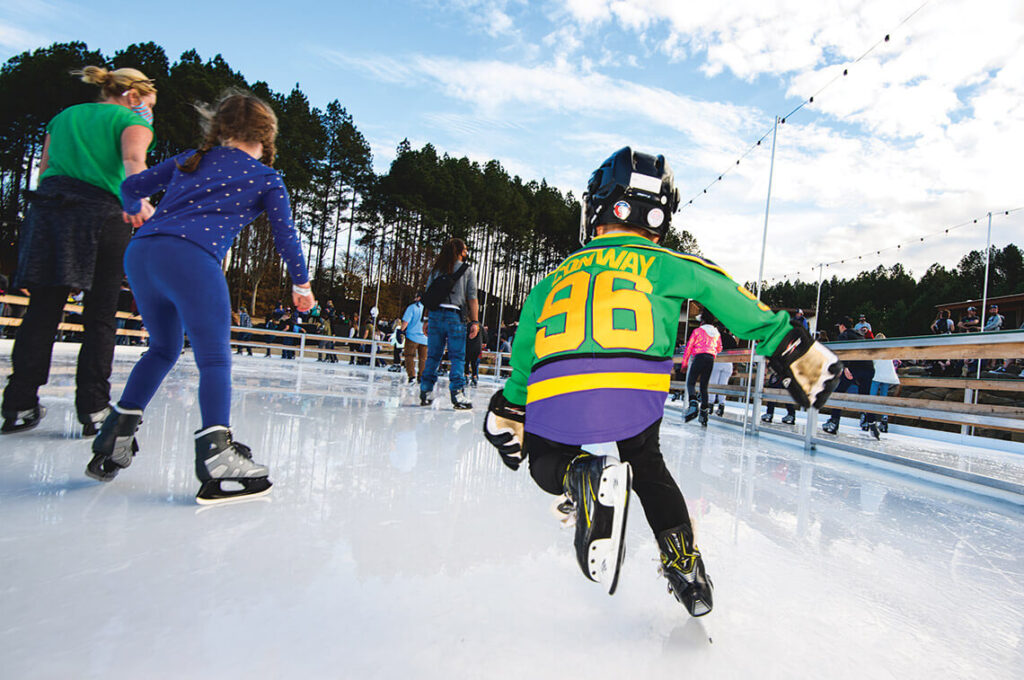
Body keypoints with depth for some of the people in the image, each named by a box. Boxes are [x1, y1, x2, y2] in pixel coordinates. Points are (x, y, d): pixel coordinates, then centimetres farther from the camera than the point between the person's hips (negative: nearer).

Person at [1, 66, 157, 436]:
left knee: (42, 310, 6)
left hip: (47, 207, 5)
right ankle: (93, 410, 0)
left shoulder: (64, 116, 26)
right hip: (102, 215, -5)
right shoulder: (131, 121, 7)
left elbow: (43, 172, 21)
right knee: (100, 317, 0)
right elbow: (133, 161, -16)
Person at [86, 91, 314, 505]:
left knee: (164, 348, 21)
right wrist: (301, 284, 24)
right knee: (214, 357, -6)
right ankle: (216, 454, -19)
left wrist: (136, 211, 54)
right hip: (192, 257, -6)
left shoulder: (191, 159, 26)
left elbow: (131, 186, 31)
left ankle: (117, 432, 18)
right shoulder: (267, 178, 14)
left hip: (140, 252, 6)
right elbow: (285, 235, 12)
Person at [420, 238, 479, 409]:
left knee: (433, 355, 10)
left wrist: (426, 319, 11)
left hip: (435, 314, 4)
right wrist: (475, 322, -3)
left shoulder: (436, 269, 12)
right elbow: (472, 298, -3)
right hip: (455, 317, -3)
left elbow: (428, 295, 8)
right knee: (458, 357, 0)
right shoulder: (467, 270, 4)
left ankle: (425, 392, 13)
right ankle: (457, 393, -6)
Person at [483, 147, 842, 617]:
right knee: (648, 467, 32)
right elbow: (744, 310, 20)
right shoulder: (669, 265, 19)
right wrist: (799, 356, 32)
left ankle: (580, 478, 0)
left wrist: (508, 420, 46)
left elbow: (522, 360, 33)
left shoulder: (552, 280, 25)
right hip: (635, 407, 0)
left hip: (552, 408, 1)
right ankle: (685, 568, 26)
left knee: (546, 463, 31)